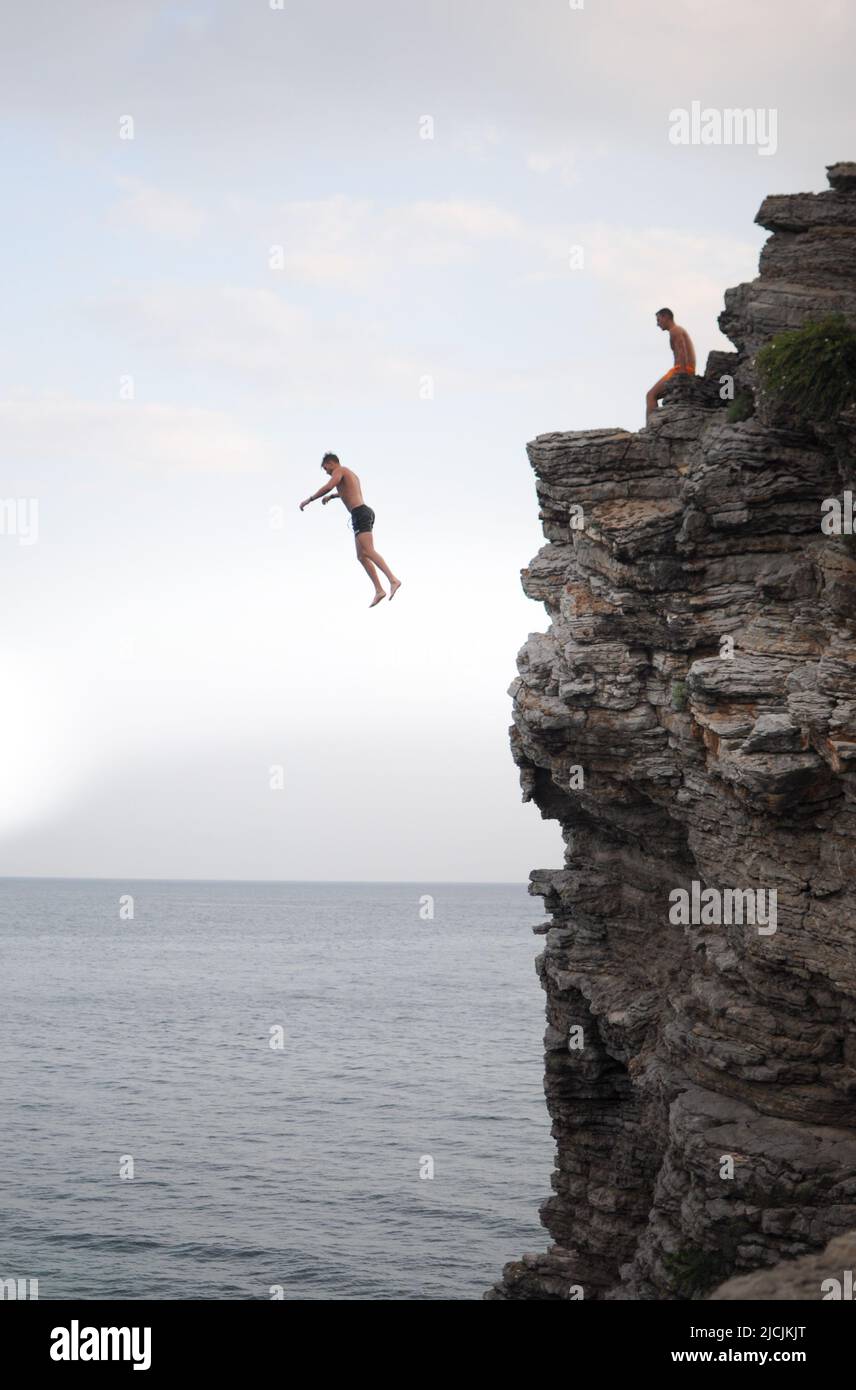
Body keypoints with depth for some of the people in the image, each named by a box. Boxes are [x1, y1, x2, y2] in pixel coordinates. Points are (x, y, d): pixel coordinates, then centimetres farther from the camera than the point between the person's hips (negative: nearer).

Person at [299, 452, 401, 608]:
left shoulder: (339, 470, 0)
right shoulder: (351, 474, 30)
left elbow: (328, 487, -18)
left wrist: (308, 500, -9)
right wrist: (331, 496, 62)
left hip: (360, 513, -10)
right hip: (365, 513, 10)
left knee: (368, 552, -21)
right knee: (362, 556, 7)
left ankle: (393, 580, -36)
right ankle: (379, 590, -1)